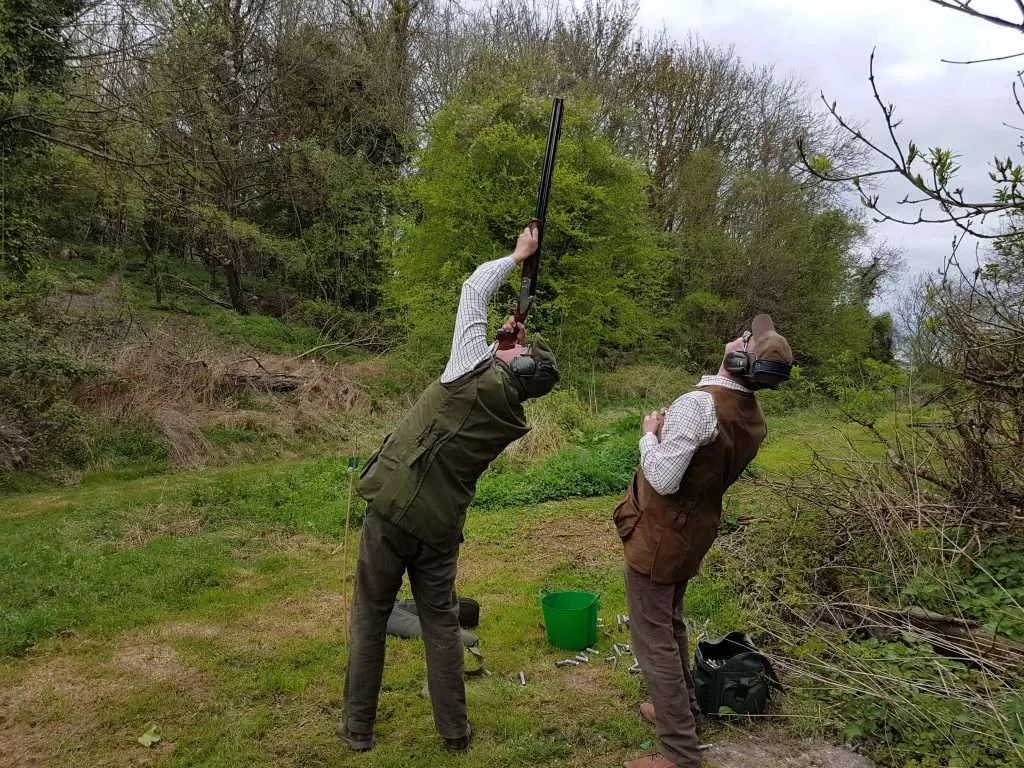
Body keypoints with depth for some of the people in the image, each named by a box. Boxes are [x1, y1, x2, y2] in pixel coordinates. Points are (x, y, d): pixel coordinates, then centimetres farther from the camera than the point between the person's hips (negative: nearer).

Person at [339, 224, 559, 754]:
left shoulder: (478, 374, -12)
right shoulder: (514, 422, 3)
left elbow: (474, 289, -1)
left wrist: (519, 254, 10)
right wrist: (508, 346, 15)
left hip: (393, 509, -4)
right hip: (441, 527, 4)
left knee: (369, 616, 11)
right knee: (441, 623, 18)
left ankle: (357, 728, 22)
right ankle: (454, 731, 23)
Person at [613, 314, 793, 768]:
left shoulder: (699, 404, -27)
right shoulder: (751, 417, 1)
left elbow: (663, 479, -27)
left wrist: (650, 434, -11)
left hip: (659, 536, -8)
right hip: (691, 534, 8)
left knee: (653, 640, 1)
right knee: (670, 626, 26)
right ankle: (683, 710, 41)